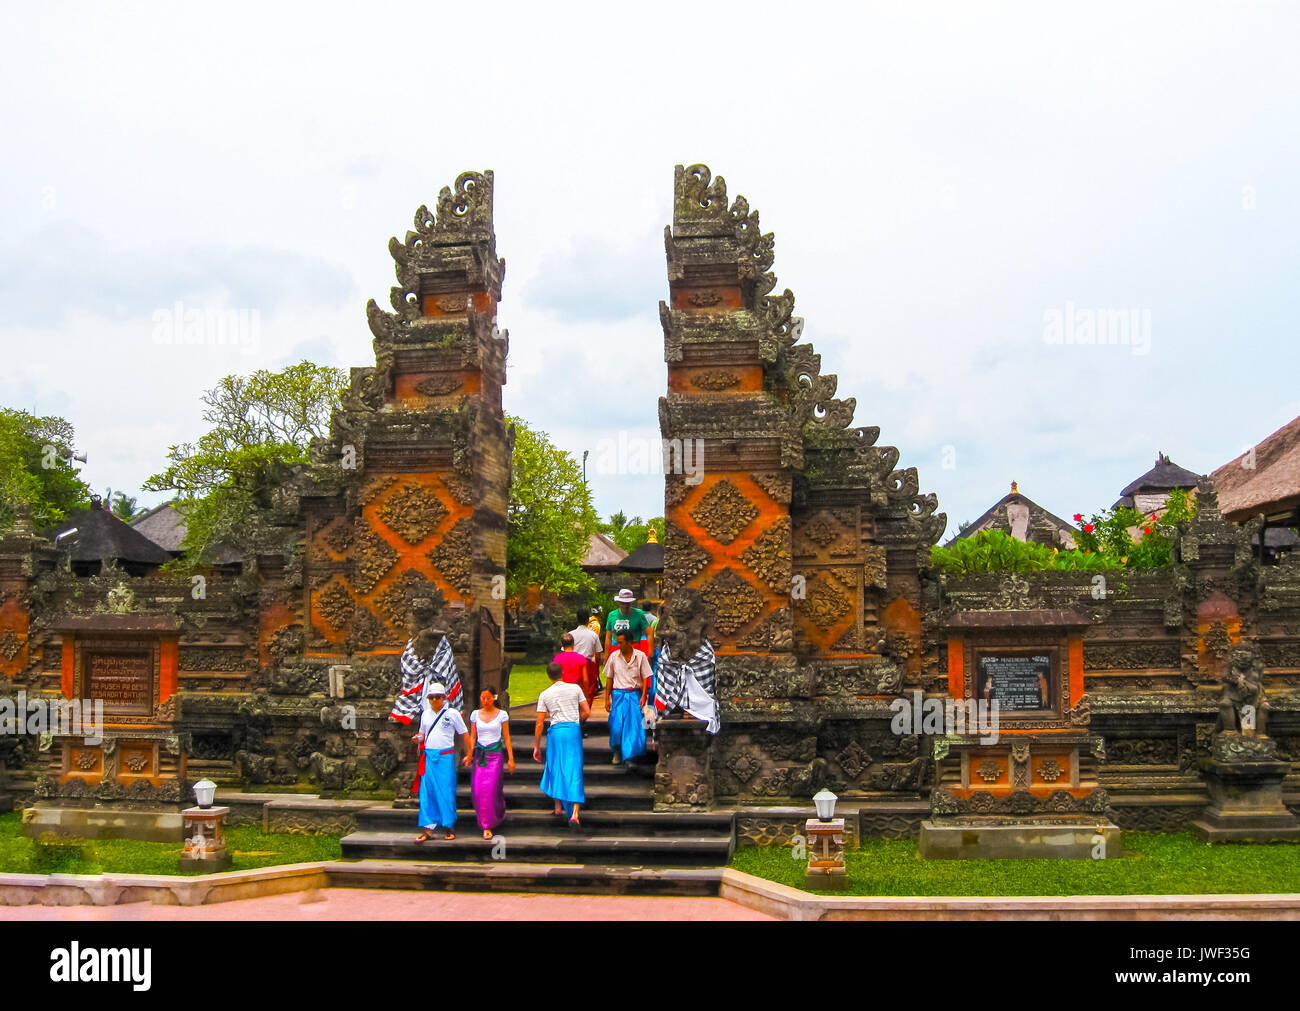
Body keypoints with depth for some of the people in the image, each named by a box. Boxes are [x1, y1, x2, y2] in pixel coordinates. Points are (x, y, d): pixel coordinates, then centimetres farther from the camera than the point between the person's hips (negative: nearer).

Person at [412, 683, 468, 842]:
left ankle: (450, 827, 10)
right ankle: (428, 829, 2)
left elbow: (464, 734, 3)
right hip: (429, 756, 4)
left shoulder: (452, 713, 0)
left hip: (446, 756, -3)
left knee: (447, 792, -1)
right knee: (427, 792, -1)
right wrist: (418, 739, -2)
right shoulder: (426, 714, 12)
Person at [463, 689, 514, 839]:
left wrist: (510, 758, 1)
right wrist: (469, 755, 4)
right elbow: (472, 737, 13)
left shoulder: (502, 714, 2)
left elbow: (506, 737, 4)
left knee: (491, 789, -11)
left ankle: (487, 827, -1)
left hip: (495, 754, -3)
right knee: (477, 790, -7)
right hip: (480, 754, 3)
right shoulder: (475, 714, 8)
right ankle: (484, 820, 15)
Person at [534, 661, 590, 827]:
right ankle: (574, 814, -14)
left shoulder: (545, 695, 2)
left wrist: (536, 747, 8)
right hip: (574, 730, 0)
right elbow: (587, 712, 2)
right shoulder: (575, 689, 2)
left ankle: (558, 806, 31)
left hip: (555, 731, 0)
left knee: (555, 767, 21)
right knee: (574, 771, -2)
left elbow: (539, 723, 1)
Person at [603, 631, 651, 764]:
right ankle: (617, 753, 13)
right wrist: (607, 698, 5)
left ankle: (631, 755, 5)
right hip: (618, 694, 1)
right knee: (616, 724, -8)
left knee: (634, 725, -6)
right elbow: (609, 679, 8)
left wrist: (643, 696, -7)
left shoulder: (640, 656, 0)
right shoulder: (614, 657, 3)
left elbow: (645, 678, 2)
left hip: (635, 695, -1)